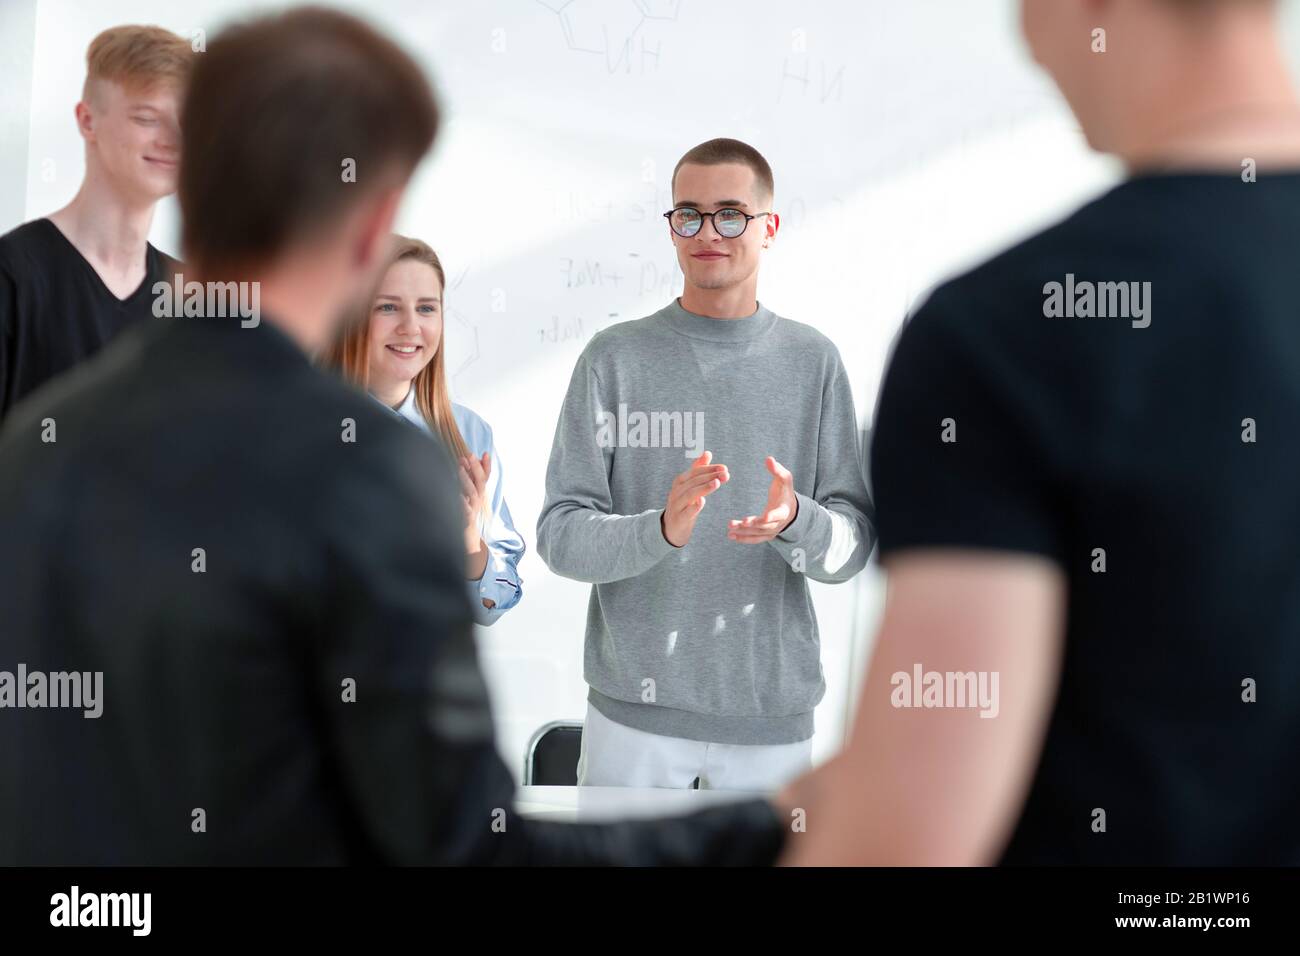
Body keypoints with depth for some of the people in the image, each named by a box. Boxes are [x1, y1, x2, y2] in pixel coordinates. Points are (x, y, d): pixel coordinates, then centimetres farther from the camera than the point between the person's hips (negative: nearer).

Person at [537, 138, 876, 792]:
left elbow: (853, 546, 1)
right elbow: (558, 534, -6)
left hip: (772, 714, 1)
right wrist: (661, 530, -25)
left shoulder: (813, 362, 4)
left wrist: (795, 519, -21)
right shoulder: (615, 358, 0)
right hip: (633, 709, -1)